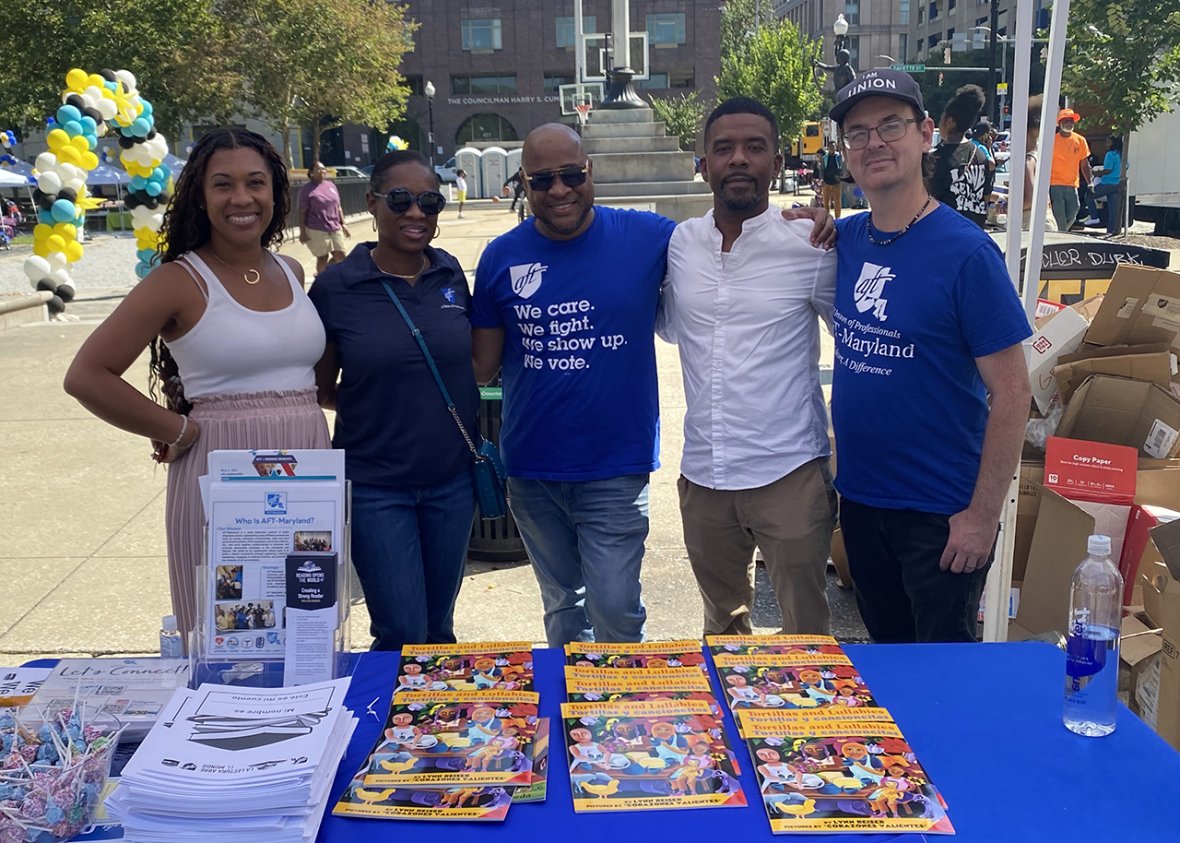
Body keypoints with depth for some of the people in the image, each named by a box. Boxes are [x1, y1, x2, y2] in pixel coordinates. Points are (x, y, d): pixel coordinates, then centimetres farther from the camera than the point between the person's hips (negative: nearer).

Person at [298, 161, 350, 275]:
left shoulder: (331, 185, 11)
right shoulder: (306, 189, -6)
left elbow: (338, 207, 16)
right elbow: (302, 212, -8)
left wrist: (343, 224, 12)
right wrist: (302, 231, -12)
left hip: (335, 228, 6)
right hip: (316, 230, -6)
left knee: (340, 256, 6)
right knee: (322, 257, 0)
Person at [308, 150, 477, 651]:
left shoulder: (451, 274, 1)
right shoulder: (335, 287, -9)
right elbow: (321, 389, 1)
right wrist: (375, 404, -11)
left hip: (452, 481, 4)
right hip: (375, 485, -3)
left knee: (438, 628, 16)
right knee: (402, 634, -1)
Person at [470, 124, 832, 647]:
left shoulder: (645, 236, -6)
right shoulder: (501, 258, -1)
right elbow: (482, 365, 3)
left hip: (615, 469, -2)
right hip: (531, 471, 3)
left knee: (615, 614, 1)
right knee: (562, 610, 20)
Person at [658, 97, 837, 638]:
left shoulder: (810, 246, -8)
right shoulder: (681, 243, 4)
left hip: (789, 473, -4)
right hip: (702, 476, 4)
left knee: (806, 636, 7)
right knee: (722, 627, 23)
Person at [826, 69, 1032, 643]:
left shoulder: (965, 251, -16)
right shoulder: (845, 239, 0)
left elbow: (1010, 393, -15)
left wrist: (983, 515, -16)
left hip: (942, 512, -5)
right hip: (858, 494, 5)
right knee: (885, 649, 23)